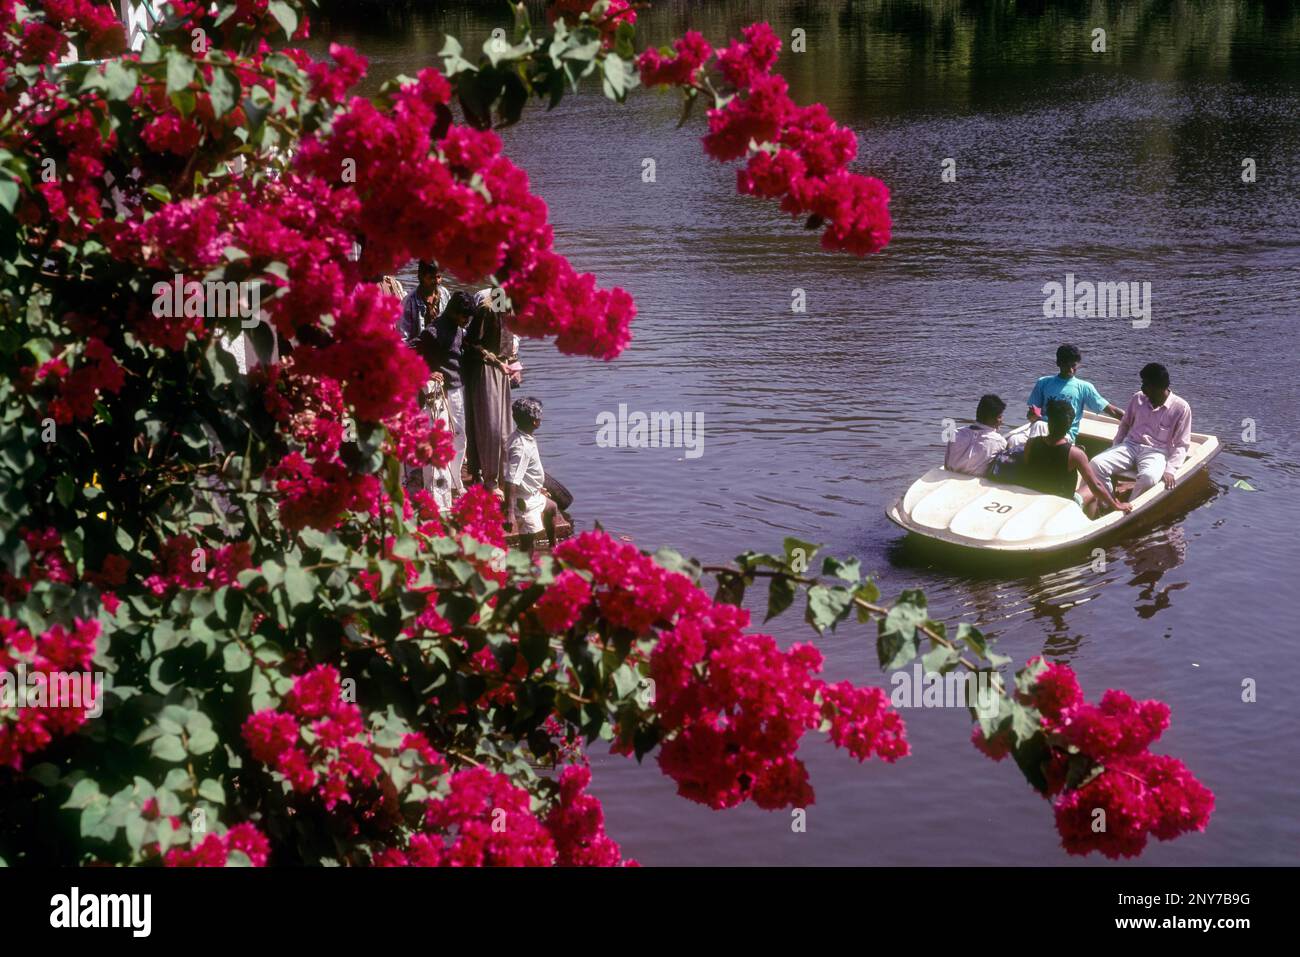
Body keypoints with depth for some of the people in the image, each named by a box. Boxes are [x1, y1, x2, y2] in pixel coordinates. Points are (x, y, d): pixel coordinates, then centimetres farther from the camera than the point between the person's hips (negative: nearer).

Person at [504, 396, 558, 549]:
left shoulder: (524, 437, -2)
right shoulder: (521, 447, -31)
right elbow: (511, 481, -36)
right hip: (525, 502, -11)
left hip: (533, 495, 11)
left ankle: (553, 548, 55)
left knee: (551, 508, 33)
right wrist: (509, 513, -40)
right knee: (528, 542, -3)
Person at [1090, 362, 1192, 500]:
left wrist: (1170, 470, -19)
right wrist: (1114, 449, 6)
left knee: (1149, 477, -40)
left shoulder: (1181, 407, -5)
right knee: (1097, 464, -24)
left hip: (1156, 452, -4)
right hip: (1130, 446, 5)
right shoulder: (1138, 398, 8)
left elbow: (1181, 445, -5)